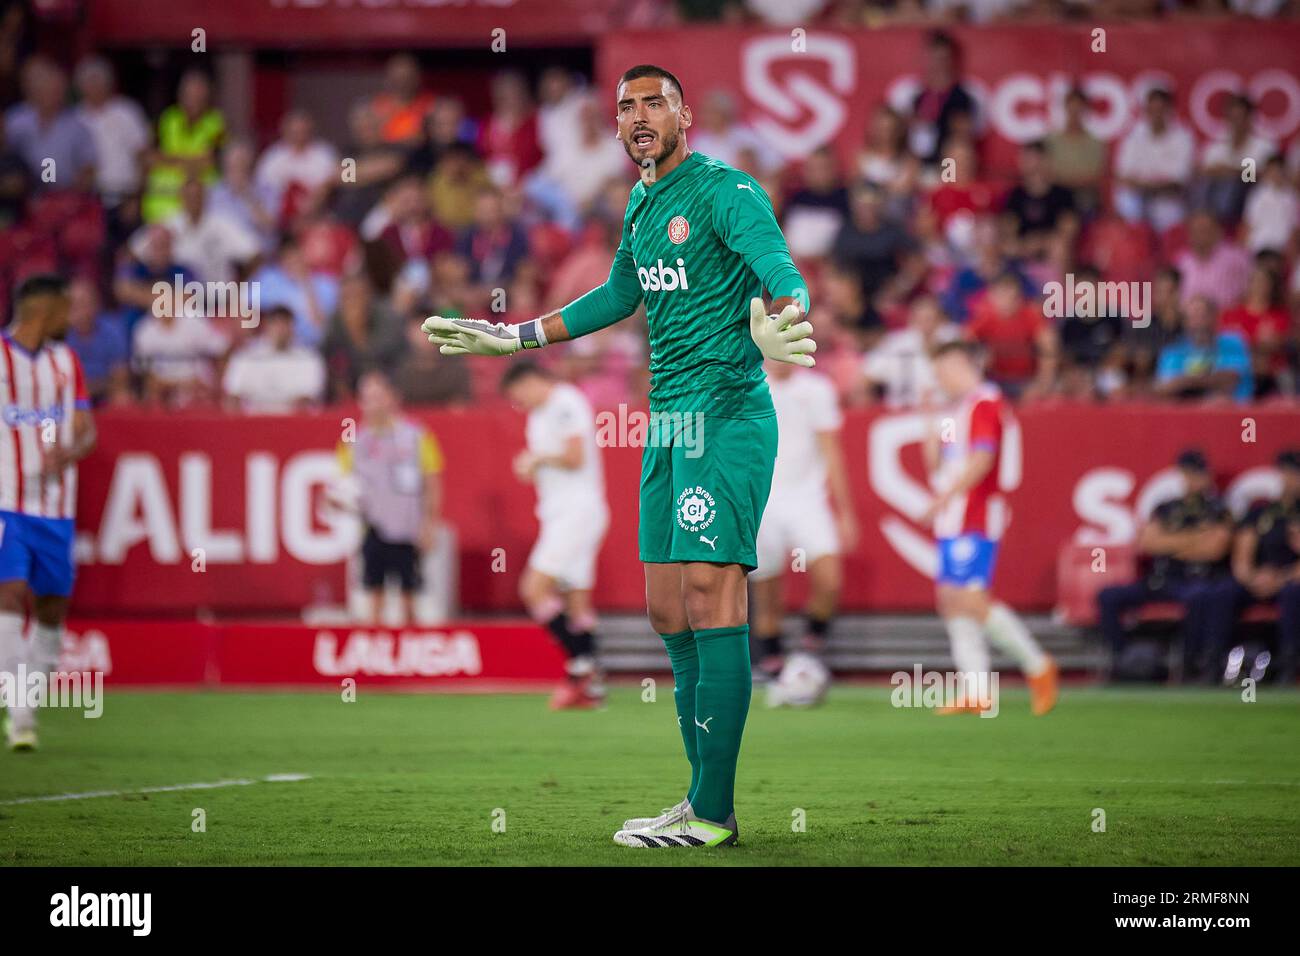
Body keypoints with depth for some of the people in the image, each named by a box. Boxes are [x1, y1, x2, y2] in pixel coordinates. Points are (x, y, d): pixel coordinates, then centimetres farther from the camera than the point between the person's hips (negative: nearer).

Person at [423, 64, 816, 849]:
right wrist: (511, 337, 35)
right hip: (668, 423, 9)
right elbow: (620, 296, 31)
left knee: (709, 589, -14)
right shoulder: (642, 204, 15)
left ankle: (713, 811, -15)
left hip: (726, 415, -9)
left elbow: (781, 269, -25)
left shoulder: (726, 191, -10)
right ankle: (704, 799, 12)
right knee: (669, 611, 7)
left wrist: (784, 325, -48)